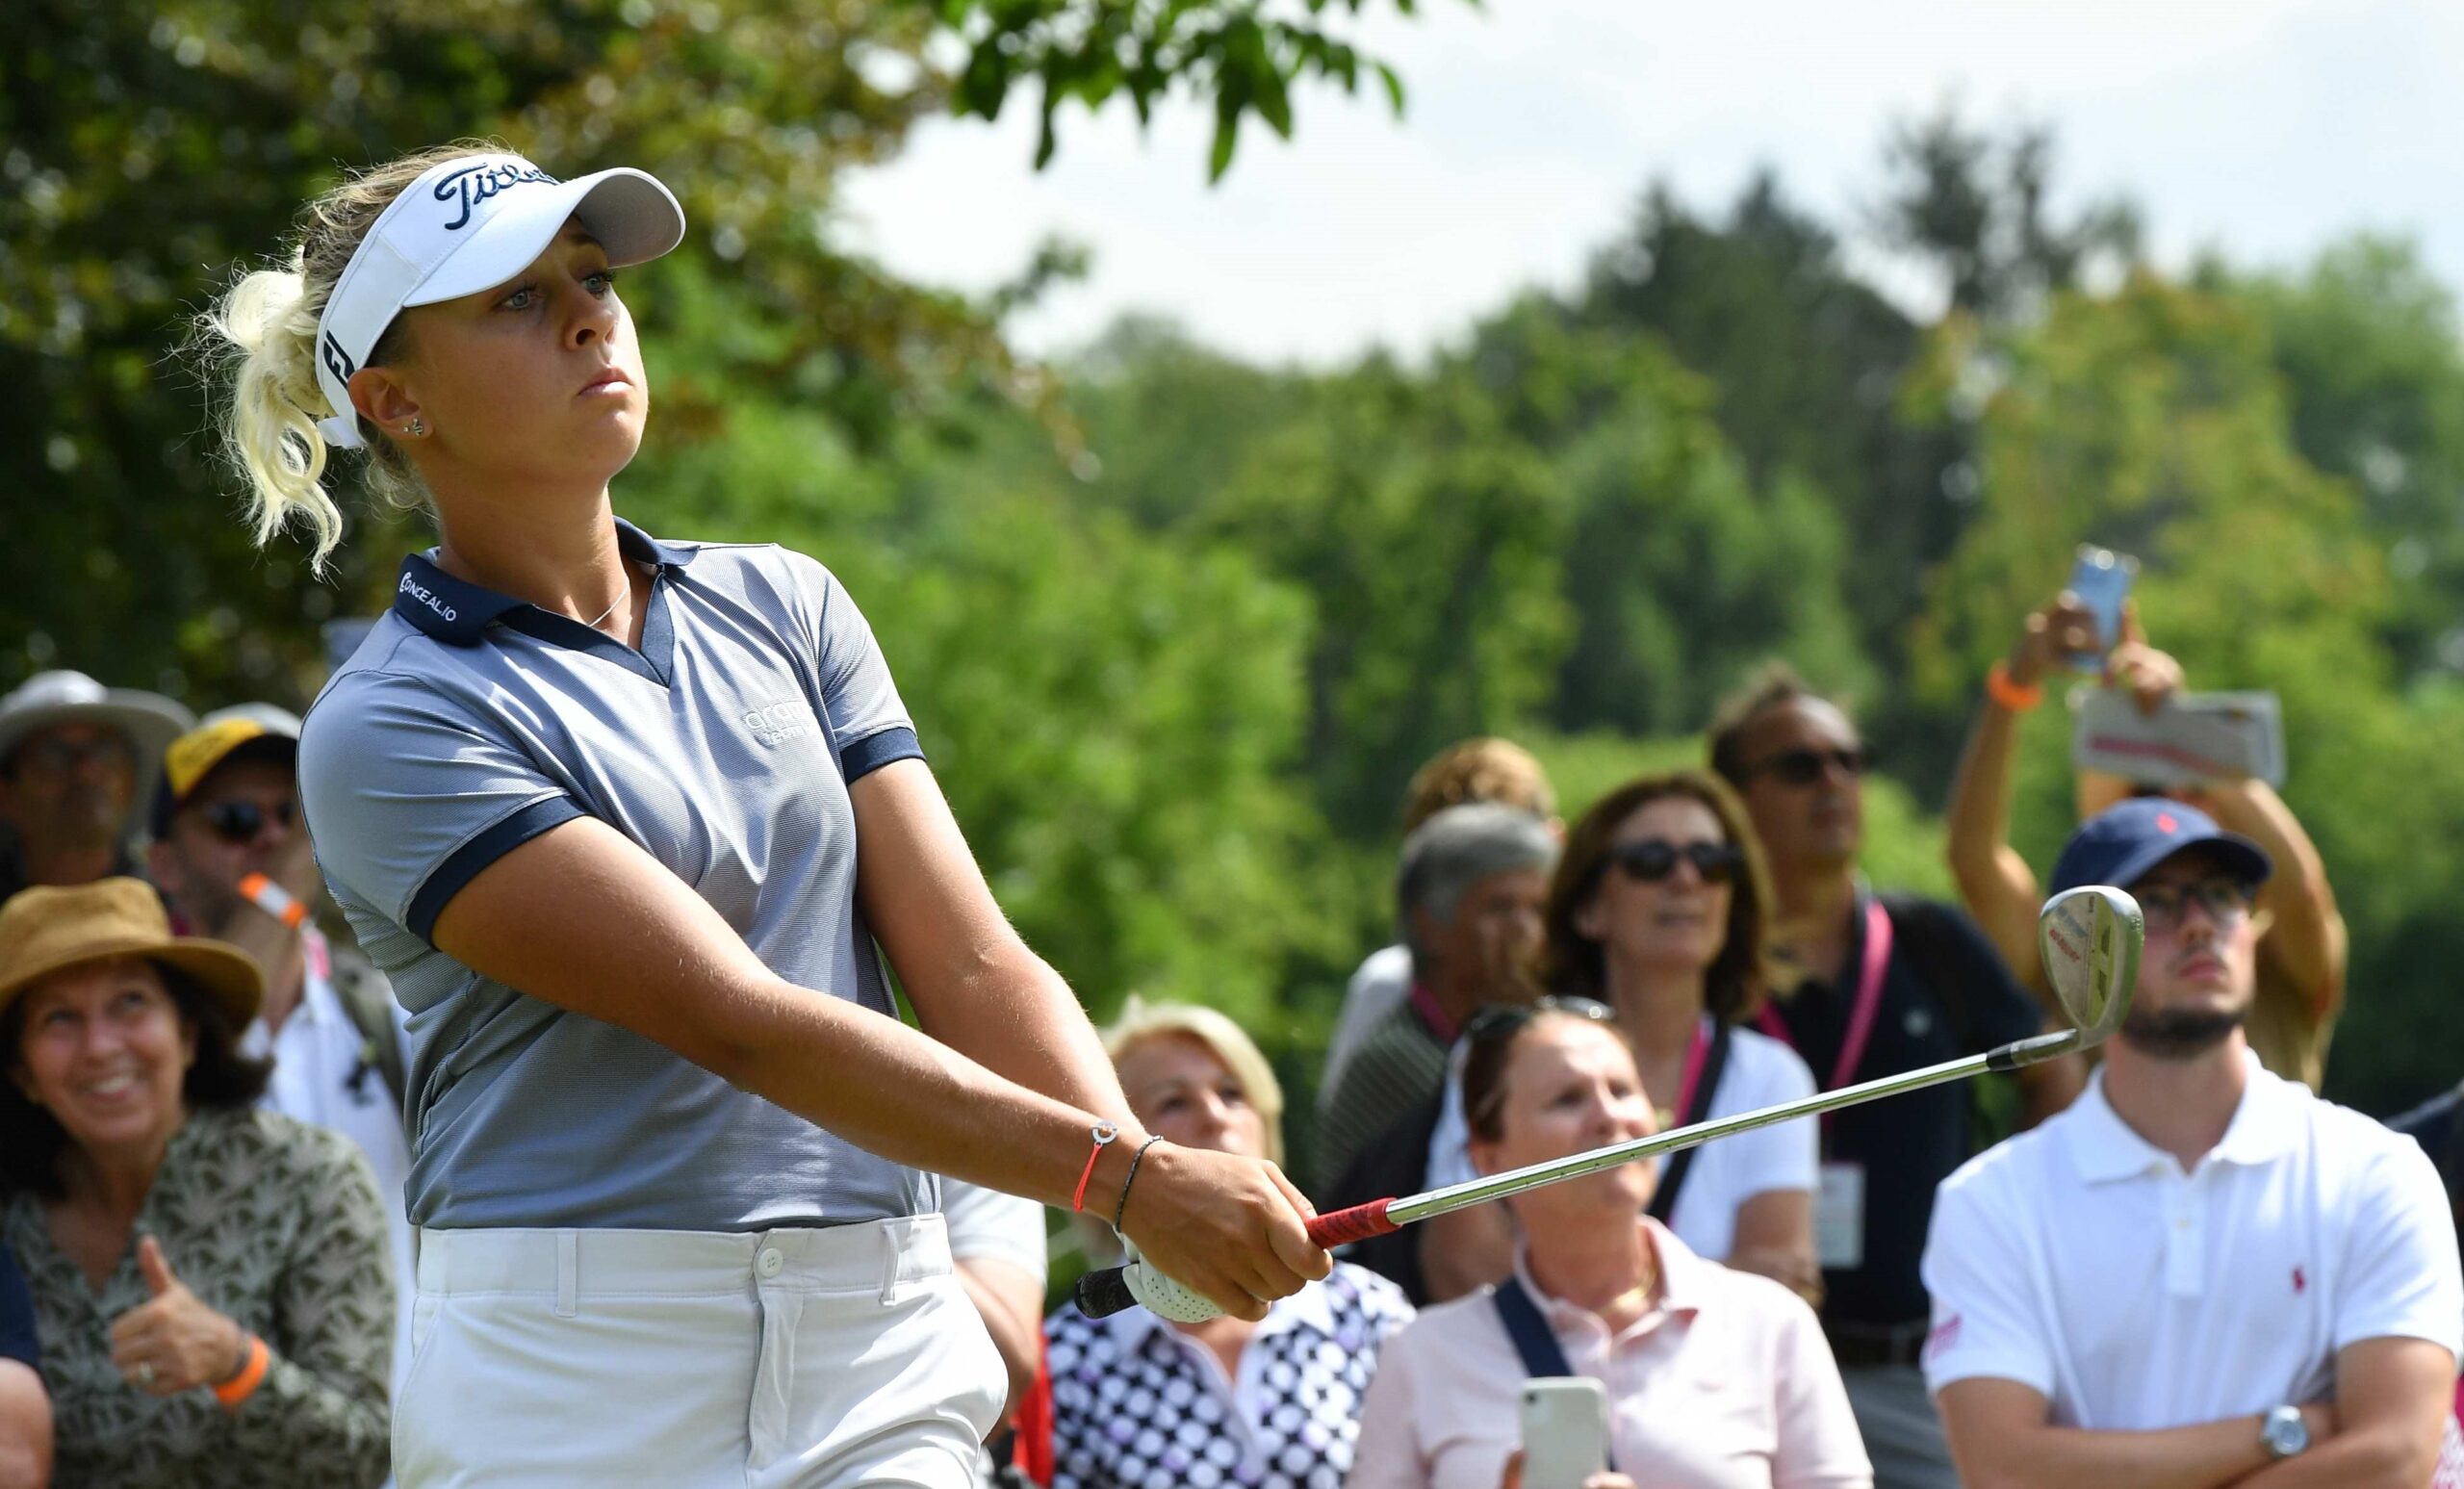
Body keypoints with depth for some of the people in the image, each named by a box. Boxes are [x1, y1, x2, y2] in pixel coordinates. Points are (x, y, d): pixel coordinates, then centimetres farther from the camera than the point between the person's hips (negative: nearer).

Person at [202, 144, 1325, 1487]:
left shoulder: (781, 607, 12)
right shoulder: (391, 729, -7)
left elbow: (973, 965, 4)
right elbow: (740, 1023, -16)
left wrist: (1164, 1195, -14)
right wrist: (1125, 1176, -22)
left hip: (881, 1374, 4)